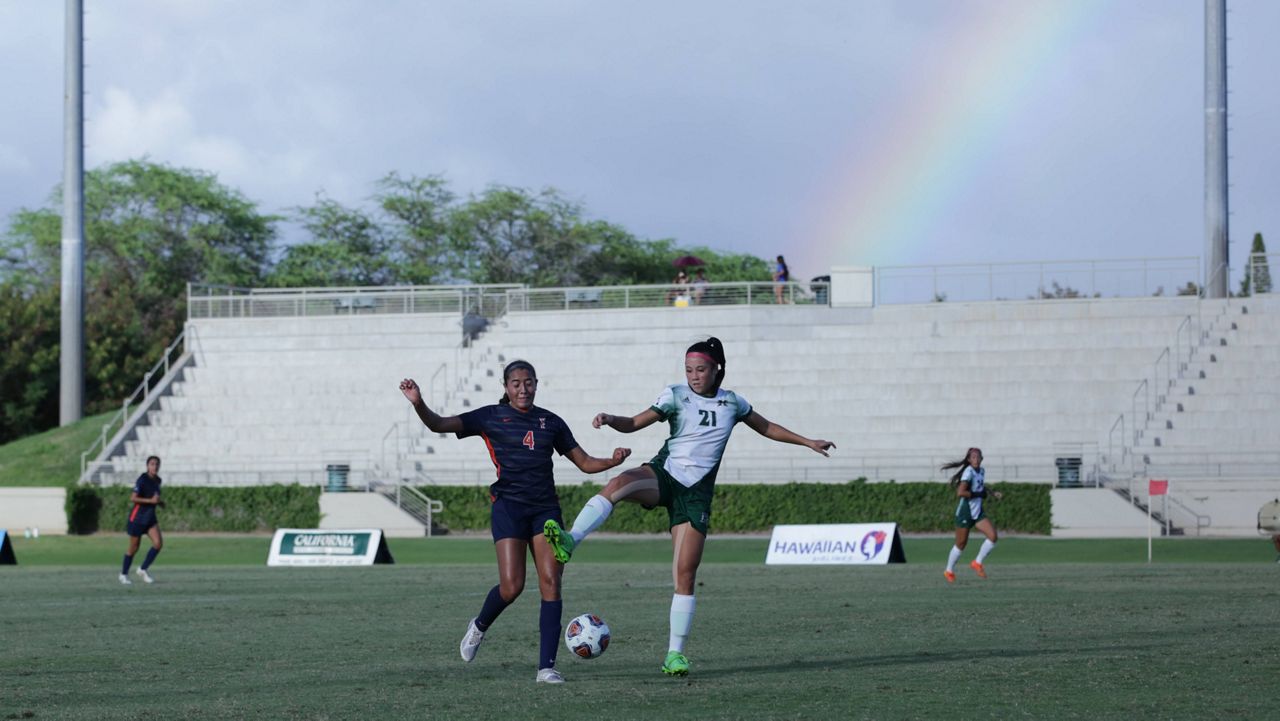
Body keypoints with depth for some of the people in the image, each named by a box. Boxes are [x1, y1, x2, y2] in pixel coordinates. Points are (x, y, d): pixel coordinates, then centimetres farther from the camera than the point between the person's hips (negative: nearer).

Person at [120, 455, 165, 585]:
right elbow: (133, 498, -22)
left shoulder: (157, 481, 7)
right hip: (138, 517, -6)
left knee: (158, 543, -11)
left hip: (150, 517, 6)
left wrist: (159, 503, 4)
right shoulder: (142, 480, -16)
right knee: (134, 548, 3)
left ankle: (143, 570, 4)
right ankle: (123, 574, 23)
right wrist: (151, 501, -27)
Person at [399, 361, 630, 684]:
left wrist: (612, 461, -2)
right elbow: (438, 424, -1)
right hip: (509, 506, -3)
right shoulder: (491, 418, 5)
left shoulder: (550, 421, 14)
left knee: (551, 583, -9)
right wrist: (418, 403, -20)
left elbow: (584, 462, 18)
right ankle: (479, 626, 21)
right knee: (512, 586, -13)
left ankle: (546, 666, -8)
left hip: (546, 508, 3)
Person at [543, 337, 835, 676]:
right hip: (663, 474, -2)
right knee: (619, 483, -38)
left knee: (685, 573, -6)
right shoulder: (676, 395, 2)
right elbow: (634, 423, -6)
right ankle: (569, 542, -53)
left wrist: (808, 442, 31)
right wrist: (609, 420, -27)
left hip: (696, 491, 2)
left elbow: (767, 428, 27)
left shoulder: (732, 402, 11)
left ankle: (675, 654, 2)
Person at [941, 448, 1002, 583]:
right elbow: (960, 493, -29)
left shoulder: (981, 471, 7)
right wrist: (979, 494, -21)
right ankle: (949, 571, 26)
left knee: (993, 536, -10)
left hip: (978, 512, 7)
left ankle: (977, 563, 8)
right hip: (965, 511, -7)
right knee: (961, 545, 5)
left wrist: (992, 493, 10)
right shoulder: (969, 472, -18)